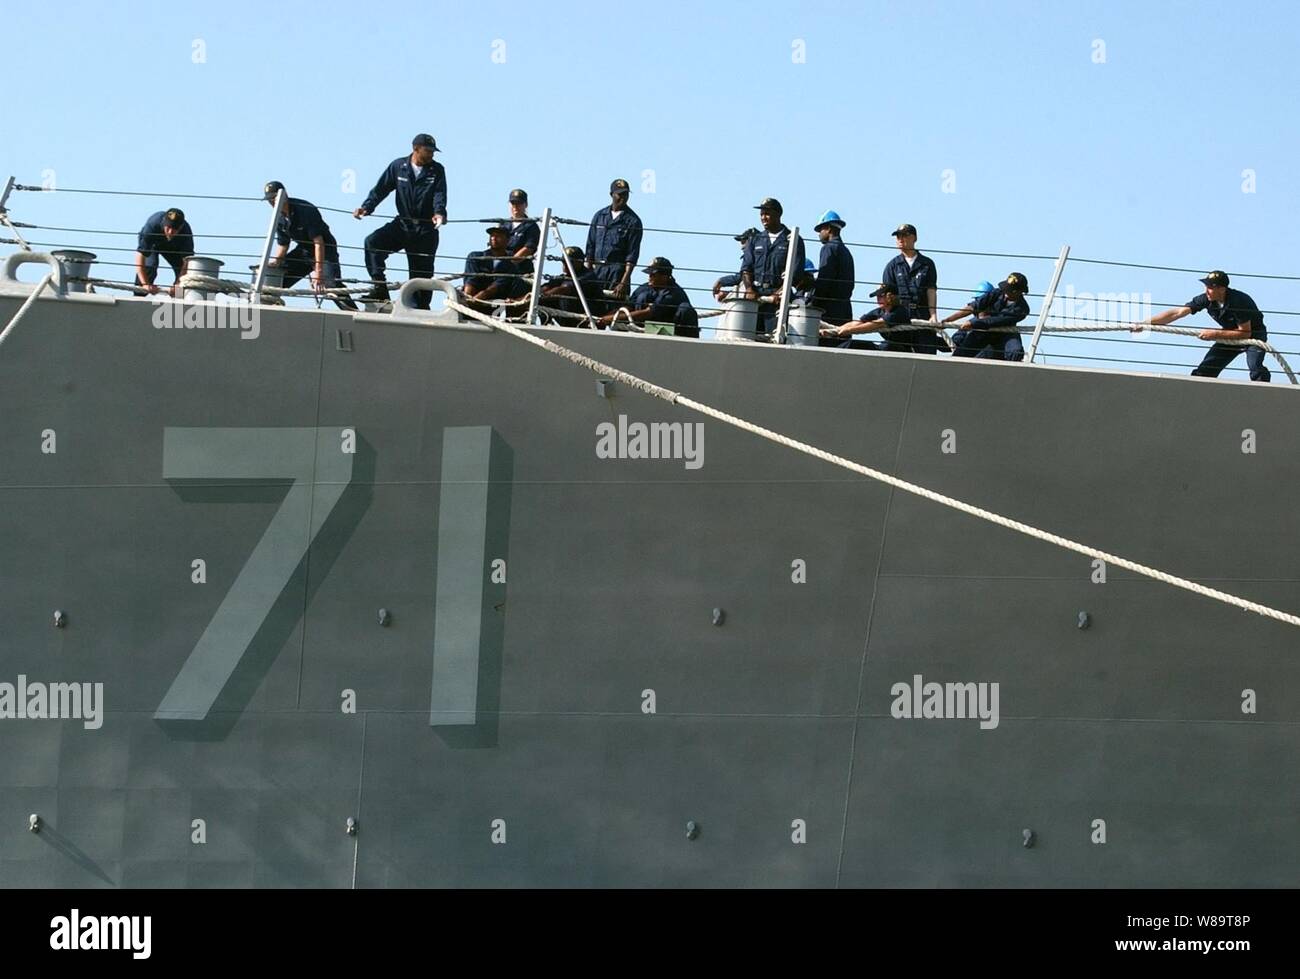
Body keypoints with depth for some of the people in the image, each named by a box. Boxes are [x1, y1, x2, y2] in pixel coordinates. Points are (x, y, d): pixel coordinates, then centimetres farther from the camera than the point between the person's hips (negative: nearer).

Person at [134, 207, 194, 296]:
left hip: (173, 247, 2)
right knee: (149, 267, -26)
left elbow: (187, 259, -33)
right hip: (152, 244, -2)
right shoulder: (152, 225, -42)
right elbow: (140, 254, -43)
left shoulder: (185, 231, -36)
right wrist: (145, 284, -51)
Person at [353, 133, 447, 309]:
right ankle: (379, 287, -22)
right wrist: (366, 207, -15)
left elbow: (440, 195, -12)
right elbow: (381, 189, 1)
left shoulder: (437, 170, 1)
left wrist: (439, 212, -34)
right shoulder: (398, 166, 3)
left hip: (426, 230, -1)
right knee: (372, 242, -22)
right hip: (402, 223, 1)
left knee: (422, 272, 1)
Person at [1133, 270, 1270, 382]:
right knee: (1204, 371, -1)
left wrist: (1215, 334, -27)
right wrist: (1143, 324, -22)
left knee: (1255, 366, -32)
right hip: (1231, 336, 6)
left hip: (1254, 334, -6)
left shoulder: (1238, 301, -33)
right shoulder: (1206, 299, -17)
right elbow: (1177, 313, -16)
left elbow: (1245, 332, -27)